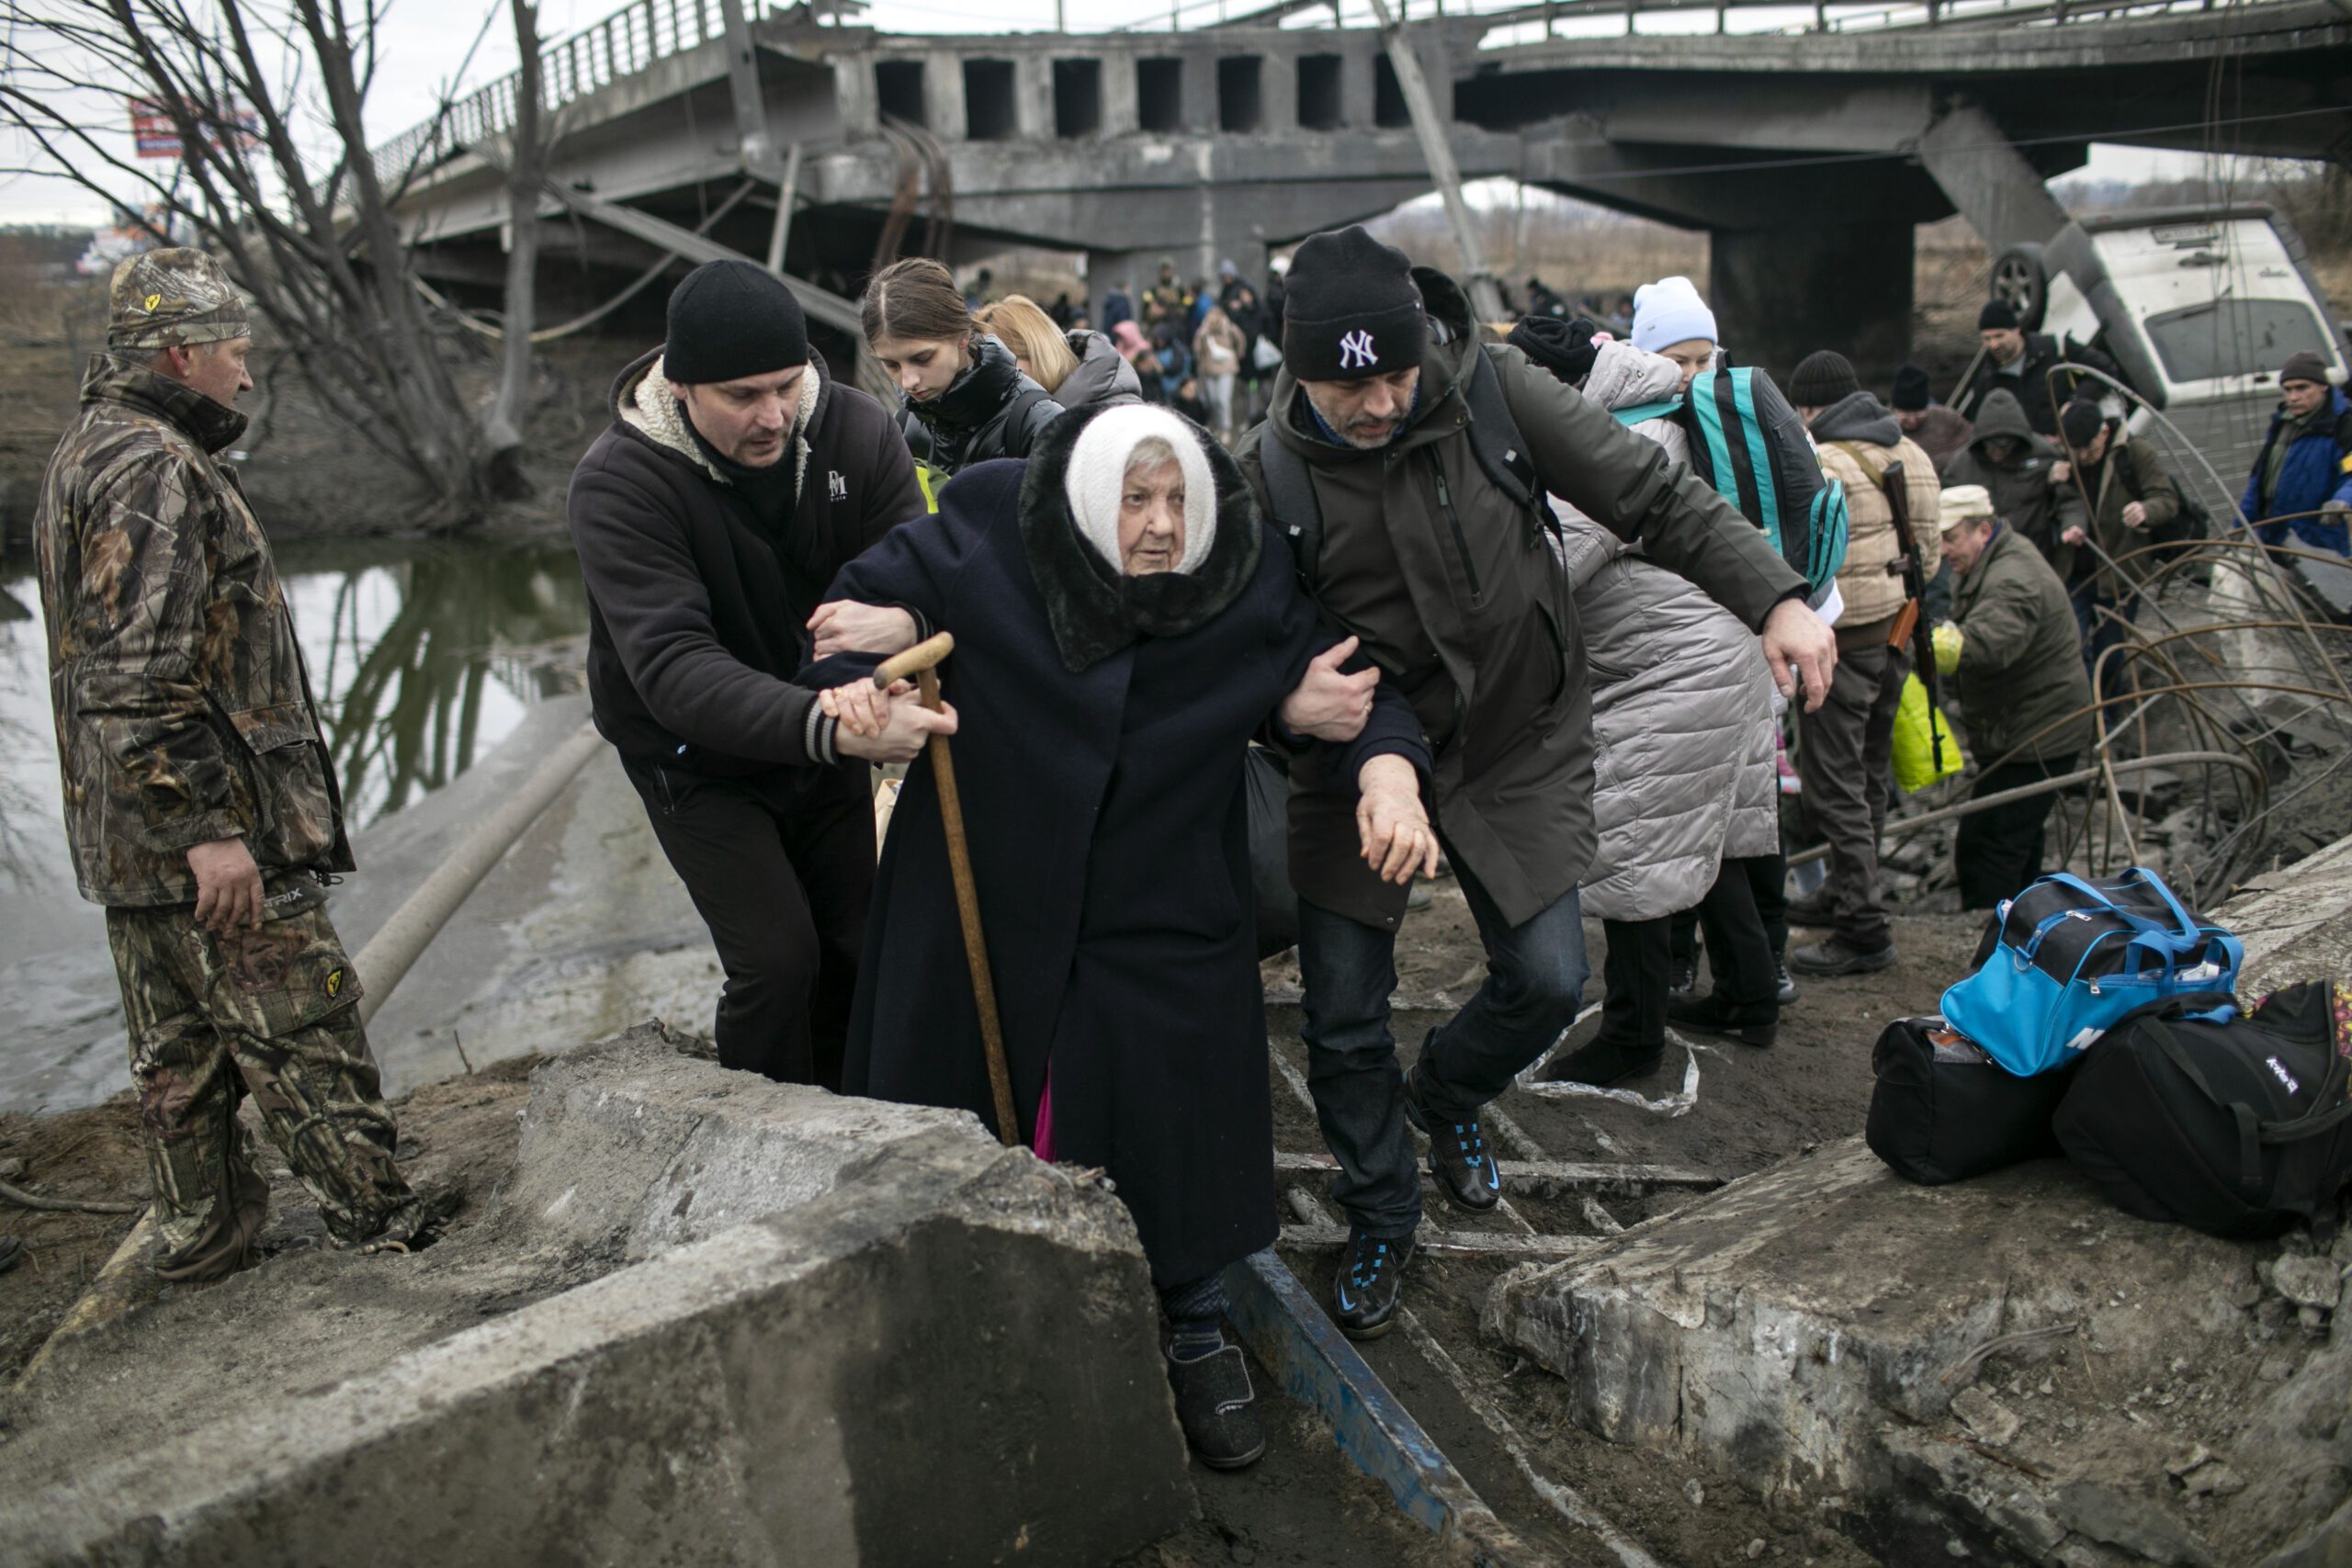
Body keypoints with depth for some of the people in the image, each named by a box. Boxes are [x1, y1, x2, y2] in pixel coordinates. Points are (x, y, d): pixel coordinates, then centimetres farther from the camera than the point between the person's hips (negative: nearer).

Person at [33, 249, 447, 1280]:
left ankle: (201, 1235, 26)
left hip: (128, 841, 11)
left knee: (178, 1051, 16)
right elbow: (138, 676, -25)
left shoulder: (85, 457, 18)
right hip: (210, 827, -10)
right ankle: (377, 1222, 9)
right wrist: (207, 828, -24)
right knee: (302, 1028, 0)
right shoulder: (156, 470, -17)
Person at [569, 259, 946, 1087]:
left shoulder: (854, 427, -16)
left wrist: (901, 620, -46)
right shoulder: (617, 484, -28)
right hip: (698, 759, -4)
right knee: (777, 959, -13)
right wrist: (831, 729, -55)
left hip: (826, 733, 4)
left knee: (857, 947, 11)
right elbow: (673, 668, -40)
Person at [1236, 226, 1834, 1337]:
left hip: (1517, 750, 1)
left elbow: (1651, 496, -11)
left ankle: (1445, 1093, 34)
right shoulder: (1270, 471, -13)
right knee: (1344, 1023, 3)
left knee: (1547, 982, -2)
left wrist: (1775, 597, -21)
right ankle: (1380, 1221, 29)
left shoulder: (1491, 392, -14)